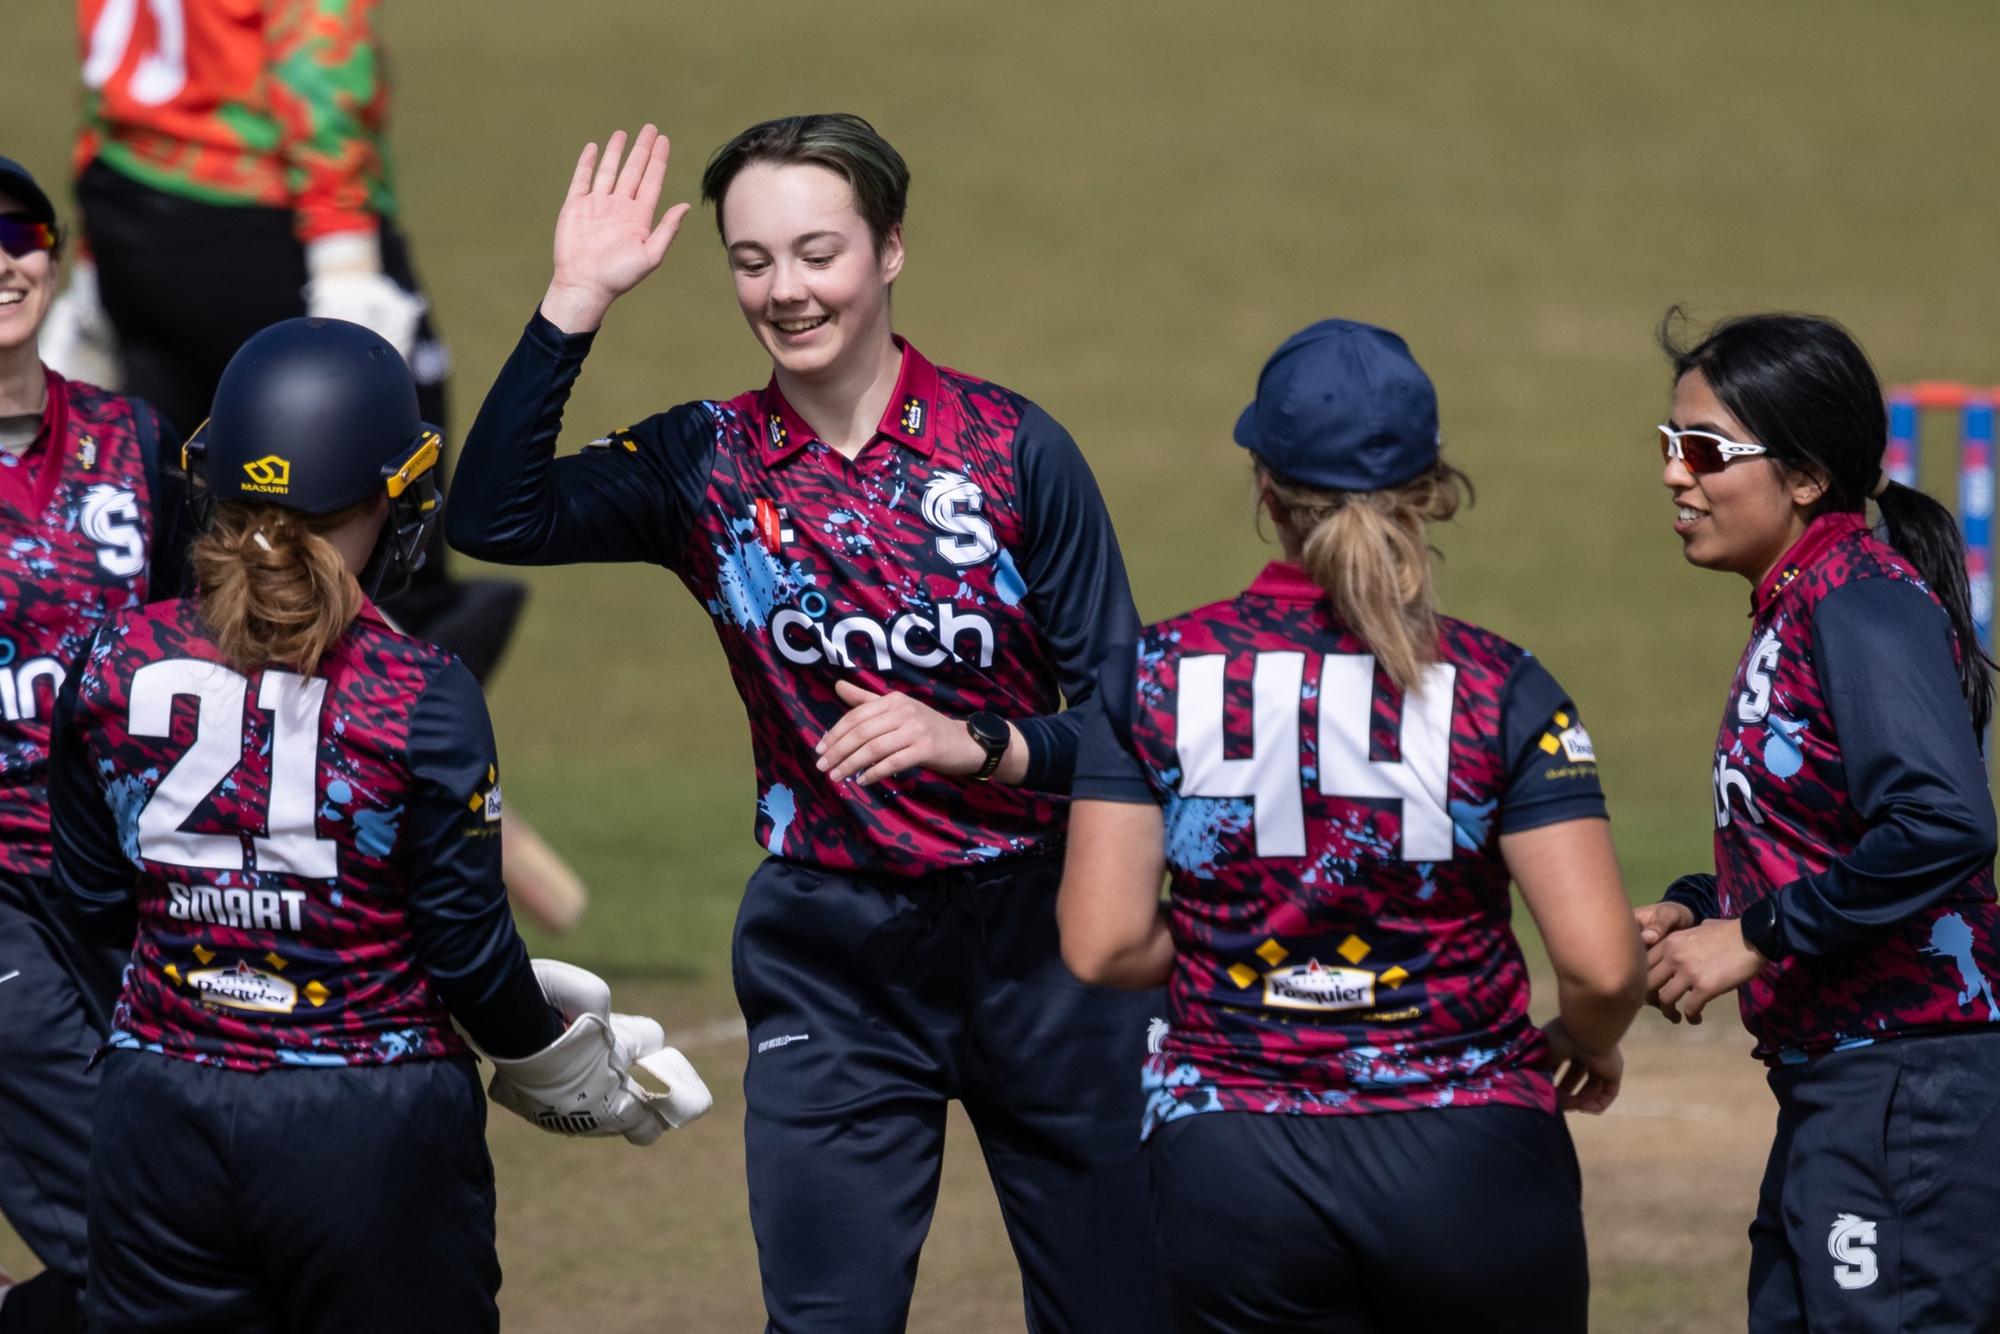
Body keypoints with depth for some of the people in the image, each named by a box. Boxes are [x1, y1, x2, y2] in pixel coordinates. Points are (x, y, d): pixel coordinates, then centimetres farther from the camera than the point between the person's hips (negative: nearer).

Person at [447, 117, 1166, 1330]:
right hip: (833, 957, 1)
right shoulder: (709, 464, -2)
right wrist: (576, 303, -22)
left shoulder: (1013, 449, -8)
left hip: (1039, 940, -1)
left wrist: (977, 745, -24)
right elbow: (495, 517, -19)